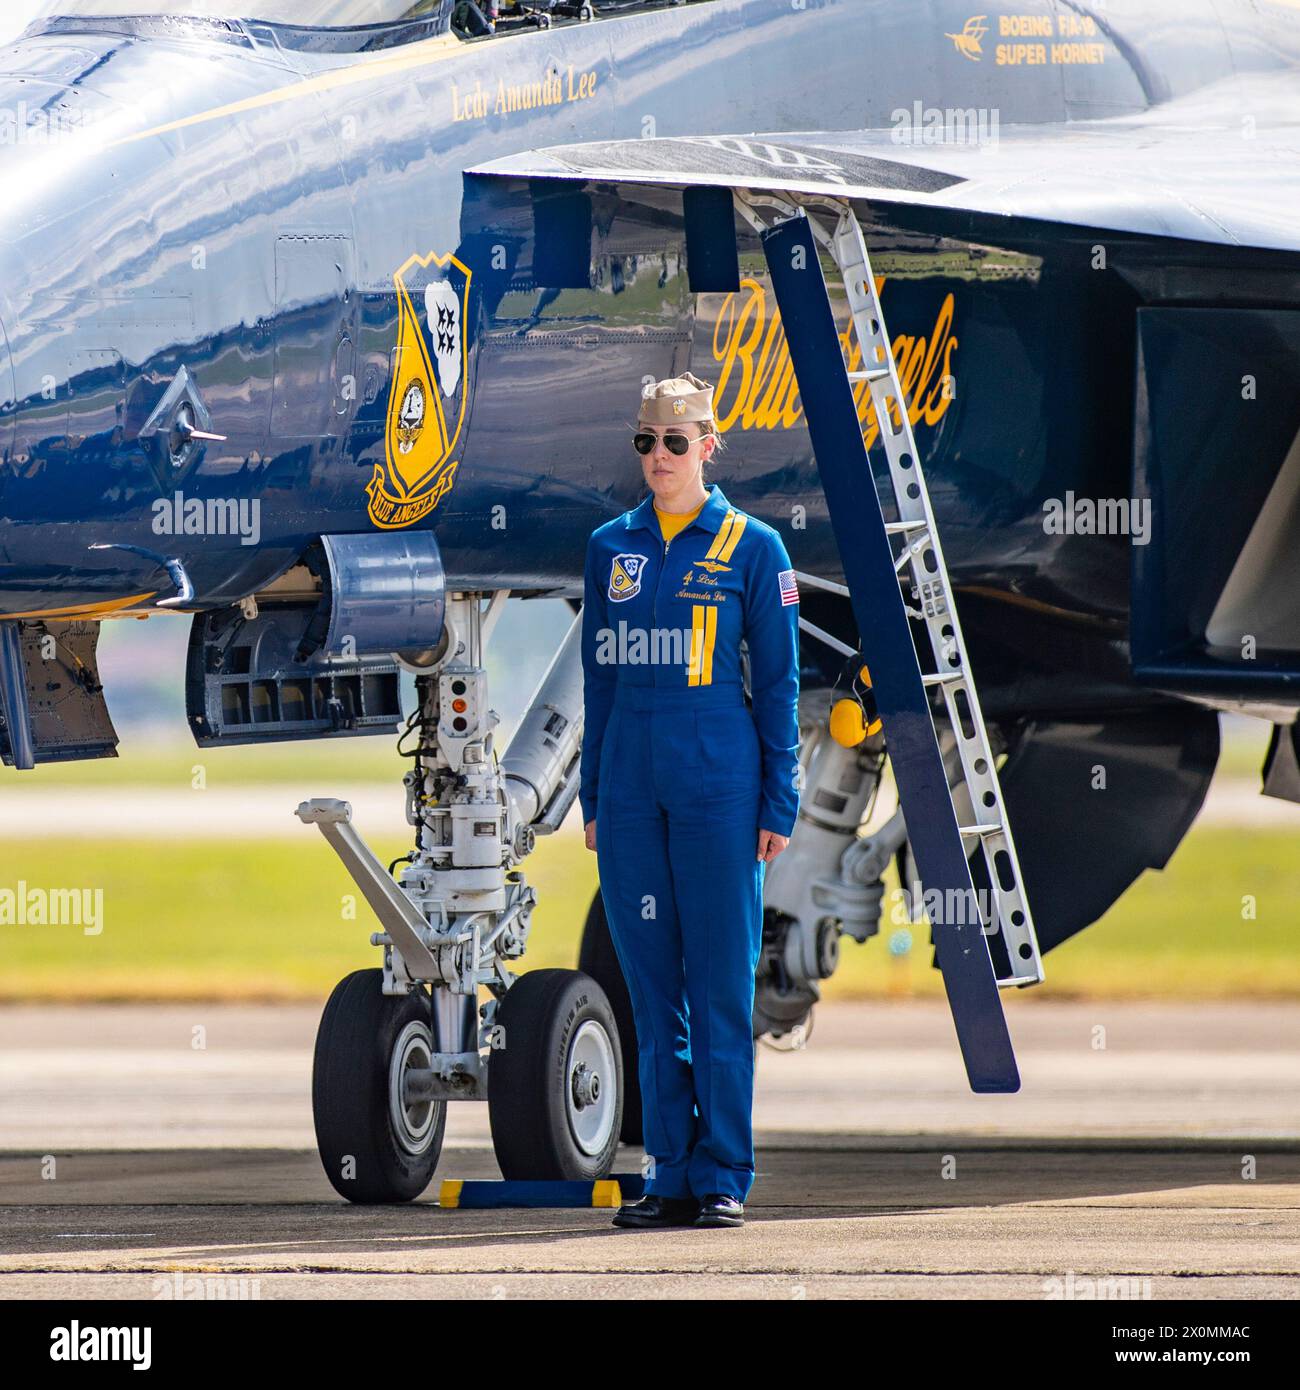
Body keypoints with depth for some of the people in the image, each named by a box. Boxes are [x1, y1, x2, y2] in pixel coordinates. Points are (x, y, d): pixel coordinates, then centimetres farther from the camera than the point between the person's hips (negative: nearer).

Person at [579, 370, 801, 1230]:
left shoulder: (751, 548, 1)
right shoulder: (612, 547, 12)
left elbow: (778, 682, 1)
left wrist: (779, 805, -3)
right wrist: (593, 796, 12)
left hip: (718, 779, -4)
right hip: (631, 781, 4)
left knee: (720, 983, -4)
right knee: (652, 985, 4)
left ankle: (724, 1179, 1)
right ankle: (671, 1178, 8)